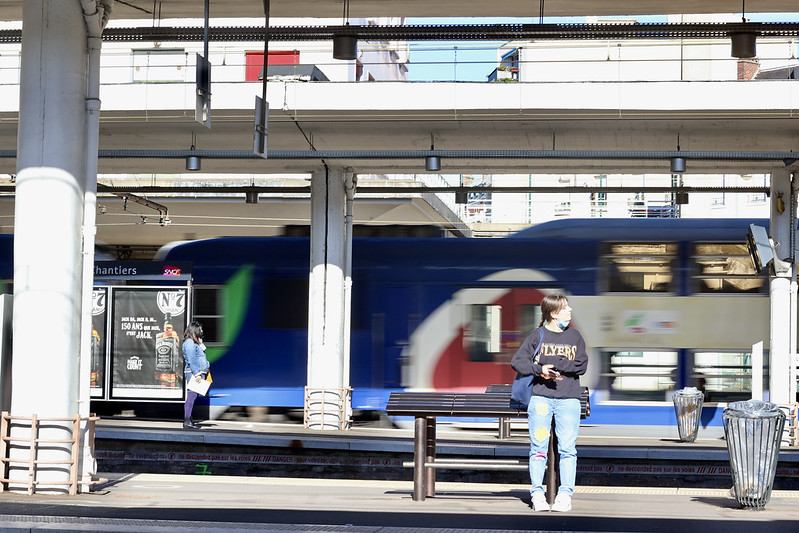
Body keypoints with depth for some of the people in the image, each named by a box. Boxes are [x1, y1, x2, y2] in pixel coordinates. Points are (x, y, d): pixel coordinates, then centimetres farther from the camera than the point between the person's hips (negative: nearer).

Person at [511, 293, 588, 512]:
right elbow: (517, 361, 0)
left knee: (567, 448, -4)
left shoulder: (575, 336, 12)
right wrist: (539, 370, -15)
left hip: (568, 398, 2)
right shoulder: (538, 336, 6)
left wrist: (553, 365, -9)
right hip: (540, 396, -1)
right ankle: (537, 493, -1)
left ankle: (565, 494, -3)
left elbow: (582, 365, 0)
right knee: (538, 446, -4)